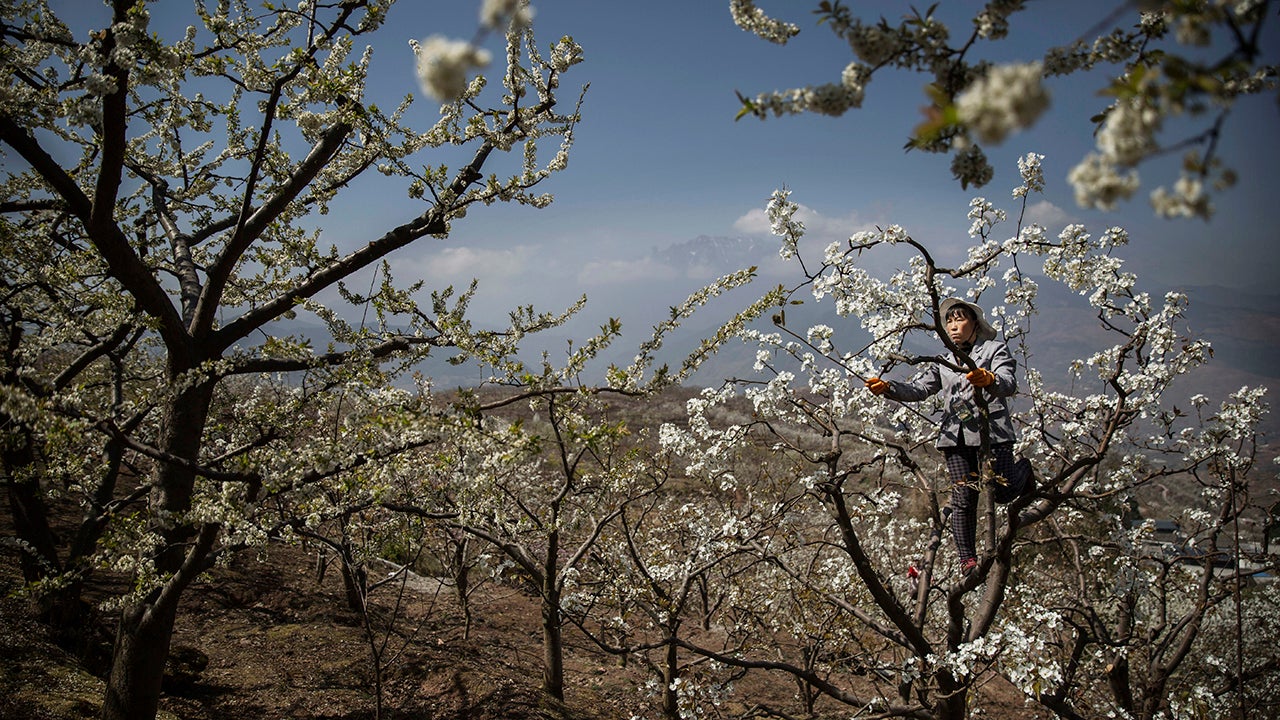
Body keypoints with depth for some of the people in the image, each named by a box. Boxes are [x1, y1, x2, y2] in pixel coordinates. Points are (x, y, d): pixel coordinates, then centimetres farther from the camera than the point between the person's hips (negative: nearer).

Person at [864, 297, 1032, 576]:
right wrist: (888, 388, -10)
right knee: (963, 499, 0)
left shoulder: (995, 350, 5)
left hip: (992, 431, -4)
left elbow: (1009, 384, -13)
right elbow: (918, 389, 9)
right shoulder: (944, 362, 21)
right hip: (956, 436, 4)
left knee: (1002, 492, -4)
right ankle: (967, 558, 11)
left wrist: (989, 380, -37)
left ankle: (1022, 469, 31)